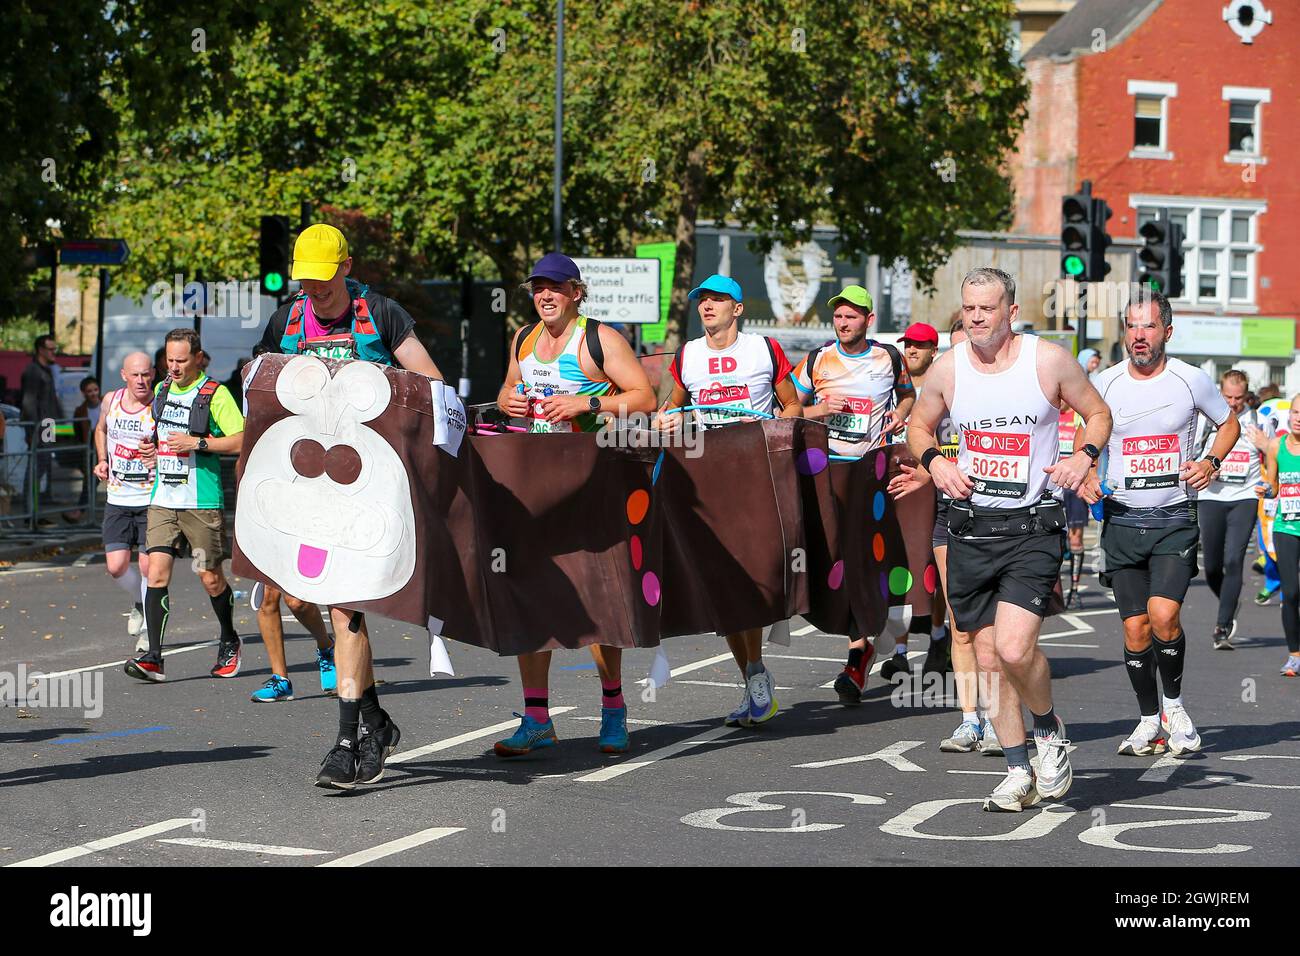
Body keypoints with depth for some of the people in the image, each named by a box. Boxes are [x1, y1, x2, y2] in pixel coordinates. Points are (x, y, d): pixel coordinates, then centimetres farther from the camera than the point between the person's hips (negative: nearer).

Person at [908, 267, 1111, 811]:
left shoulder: (1049, 361, -5)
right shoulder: (947, 369, 2)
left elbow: (1098, 413, 9)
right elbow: (919, 426, 18)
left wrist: (1084, 456, -10)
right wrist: (935, 462, -2)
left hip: (1032, 528, -4)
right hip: (970, 527, 4)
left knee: (1015, 649, -19)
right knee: (988, 658, 5)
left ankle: (1049, 731, 11)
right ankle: (1019, 772, 19)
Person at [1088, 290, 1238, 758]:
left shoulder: (1191, 380, -2)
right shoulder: (1105, 383, 2)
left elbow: (1229, 424, 14)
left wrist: (1211, 462, -3)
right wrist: (1087, 476, -1)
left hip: (1175, 520, -2)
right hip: (1121, 521, 2)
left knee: (1163, 615, -19)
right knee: (1135, 627, 0)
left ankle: (1174, 702, 5)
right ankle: (1149, 720, 17)